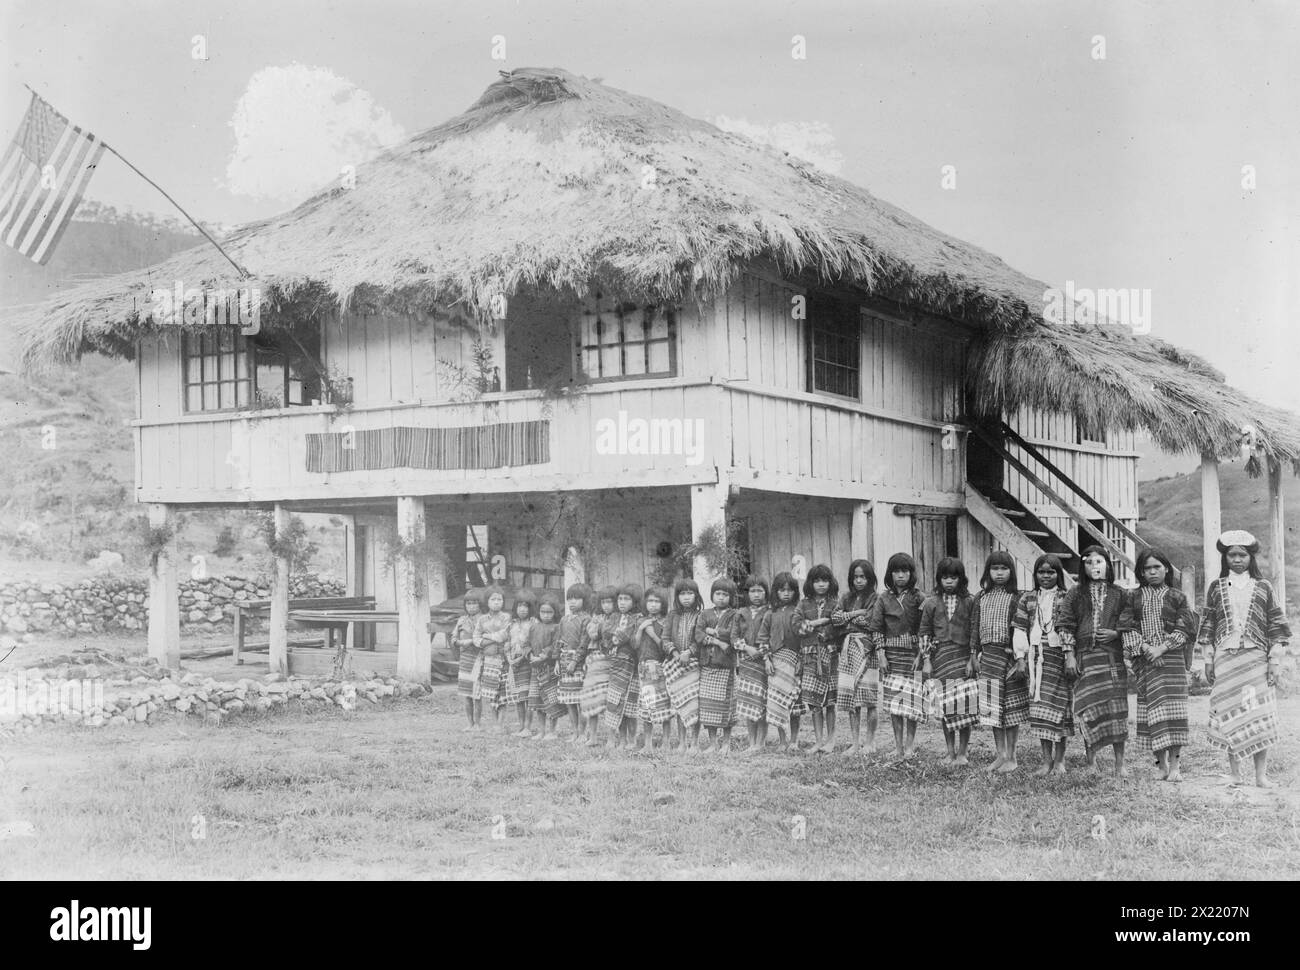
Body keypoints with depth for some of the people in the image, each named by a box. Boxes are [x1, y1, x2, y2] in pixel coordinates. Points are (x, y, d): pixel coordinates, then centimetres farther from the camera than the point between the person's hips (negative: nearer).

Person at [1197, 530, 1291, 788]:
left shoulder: (1263, 587, 7)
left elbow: (1277, 626, 6)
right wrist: (1208, 660, 4)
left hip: (1256, 658, -1)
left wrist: (1275, 661, -2)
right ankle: (1234, 774, 7)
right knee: (1228, 716, -1)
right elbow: (1207, 627, 10)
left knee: (1260, 716, -5)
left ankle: (1261, 775, -1)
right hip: (1225, 658, 1)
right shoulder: (1216, 588, 10)